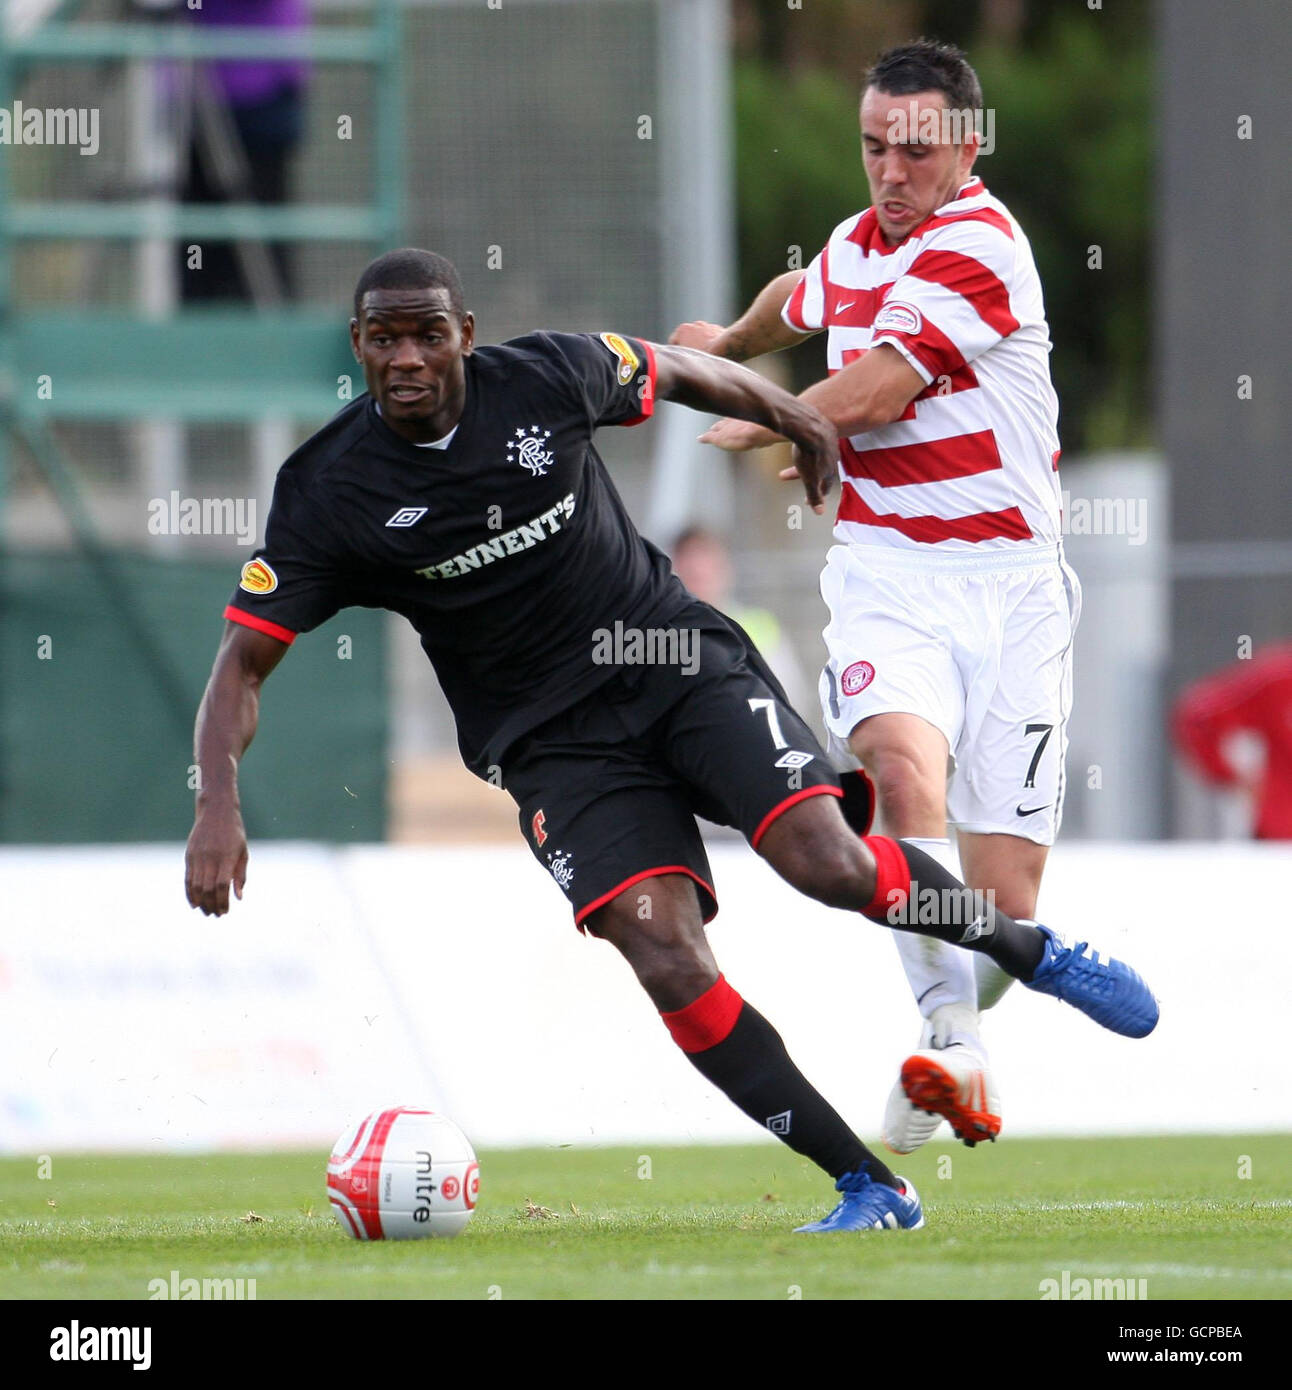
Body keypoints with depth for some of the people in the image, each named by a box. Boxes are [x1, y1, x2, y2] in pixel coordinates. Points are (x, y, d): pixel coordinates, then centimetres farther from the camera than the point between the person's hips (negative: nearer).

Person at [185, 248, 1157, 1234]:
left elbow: (677, 372, 13)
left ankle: (1026, 947, 8)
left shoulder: (548, 377, -8)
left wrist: (797, 419, 28)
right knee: (665, 958, -20)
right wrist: (218, 806, -25)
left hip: (678, 658, 0)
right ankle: (870, 1190, -12)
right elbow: (244, 661, -9)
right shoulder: (326, 494, -11)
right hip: (554, 742, 0)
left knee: (828, 863, -21)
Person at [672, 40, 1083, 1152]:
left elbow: (867, 396, -12)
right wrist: (729, 345, 59)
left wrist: (750, 429, 7)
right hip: (885, 572, 4)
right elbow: (800, 301, 39)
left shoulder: (978, 246, -10)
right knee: (900, 764, -29)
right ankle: (952, 1048, -34)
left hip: (1008, 583, -4)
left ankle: (954, 1048, 24)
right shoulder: (855, 245, 12)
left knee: (1005, 888, -4)